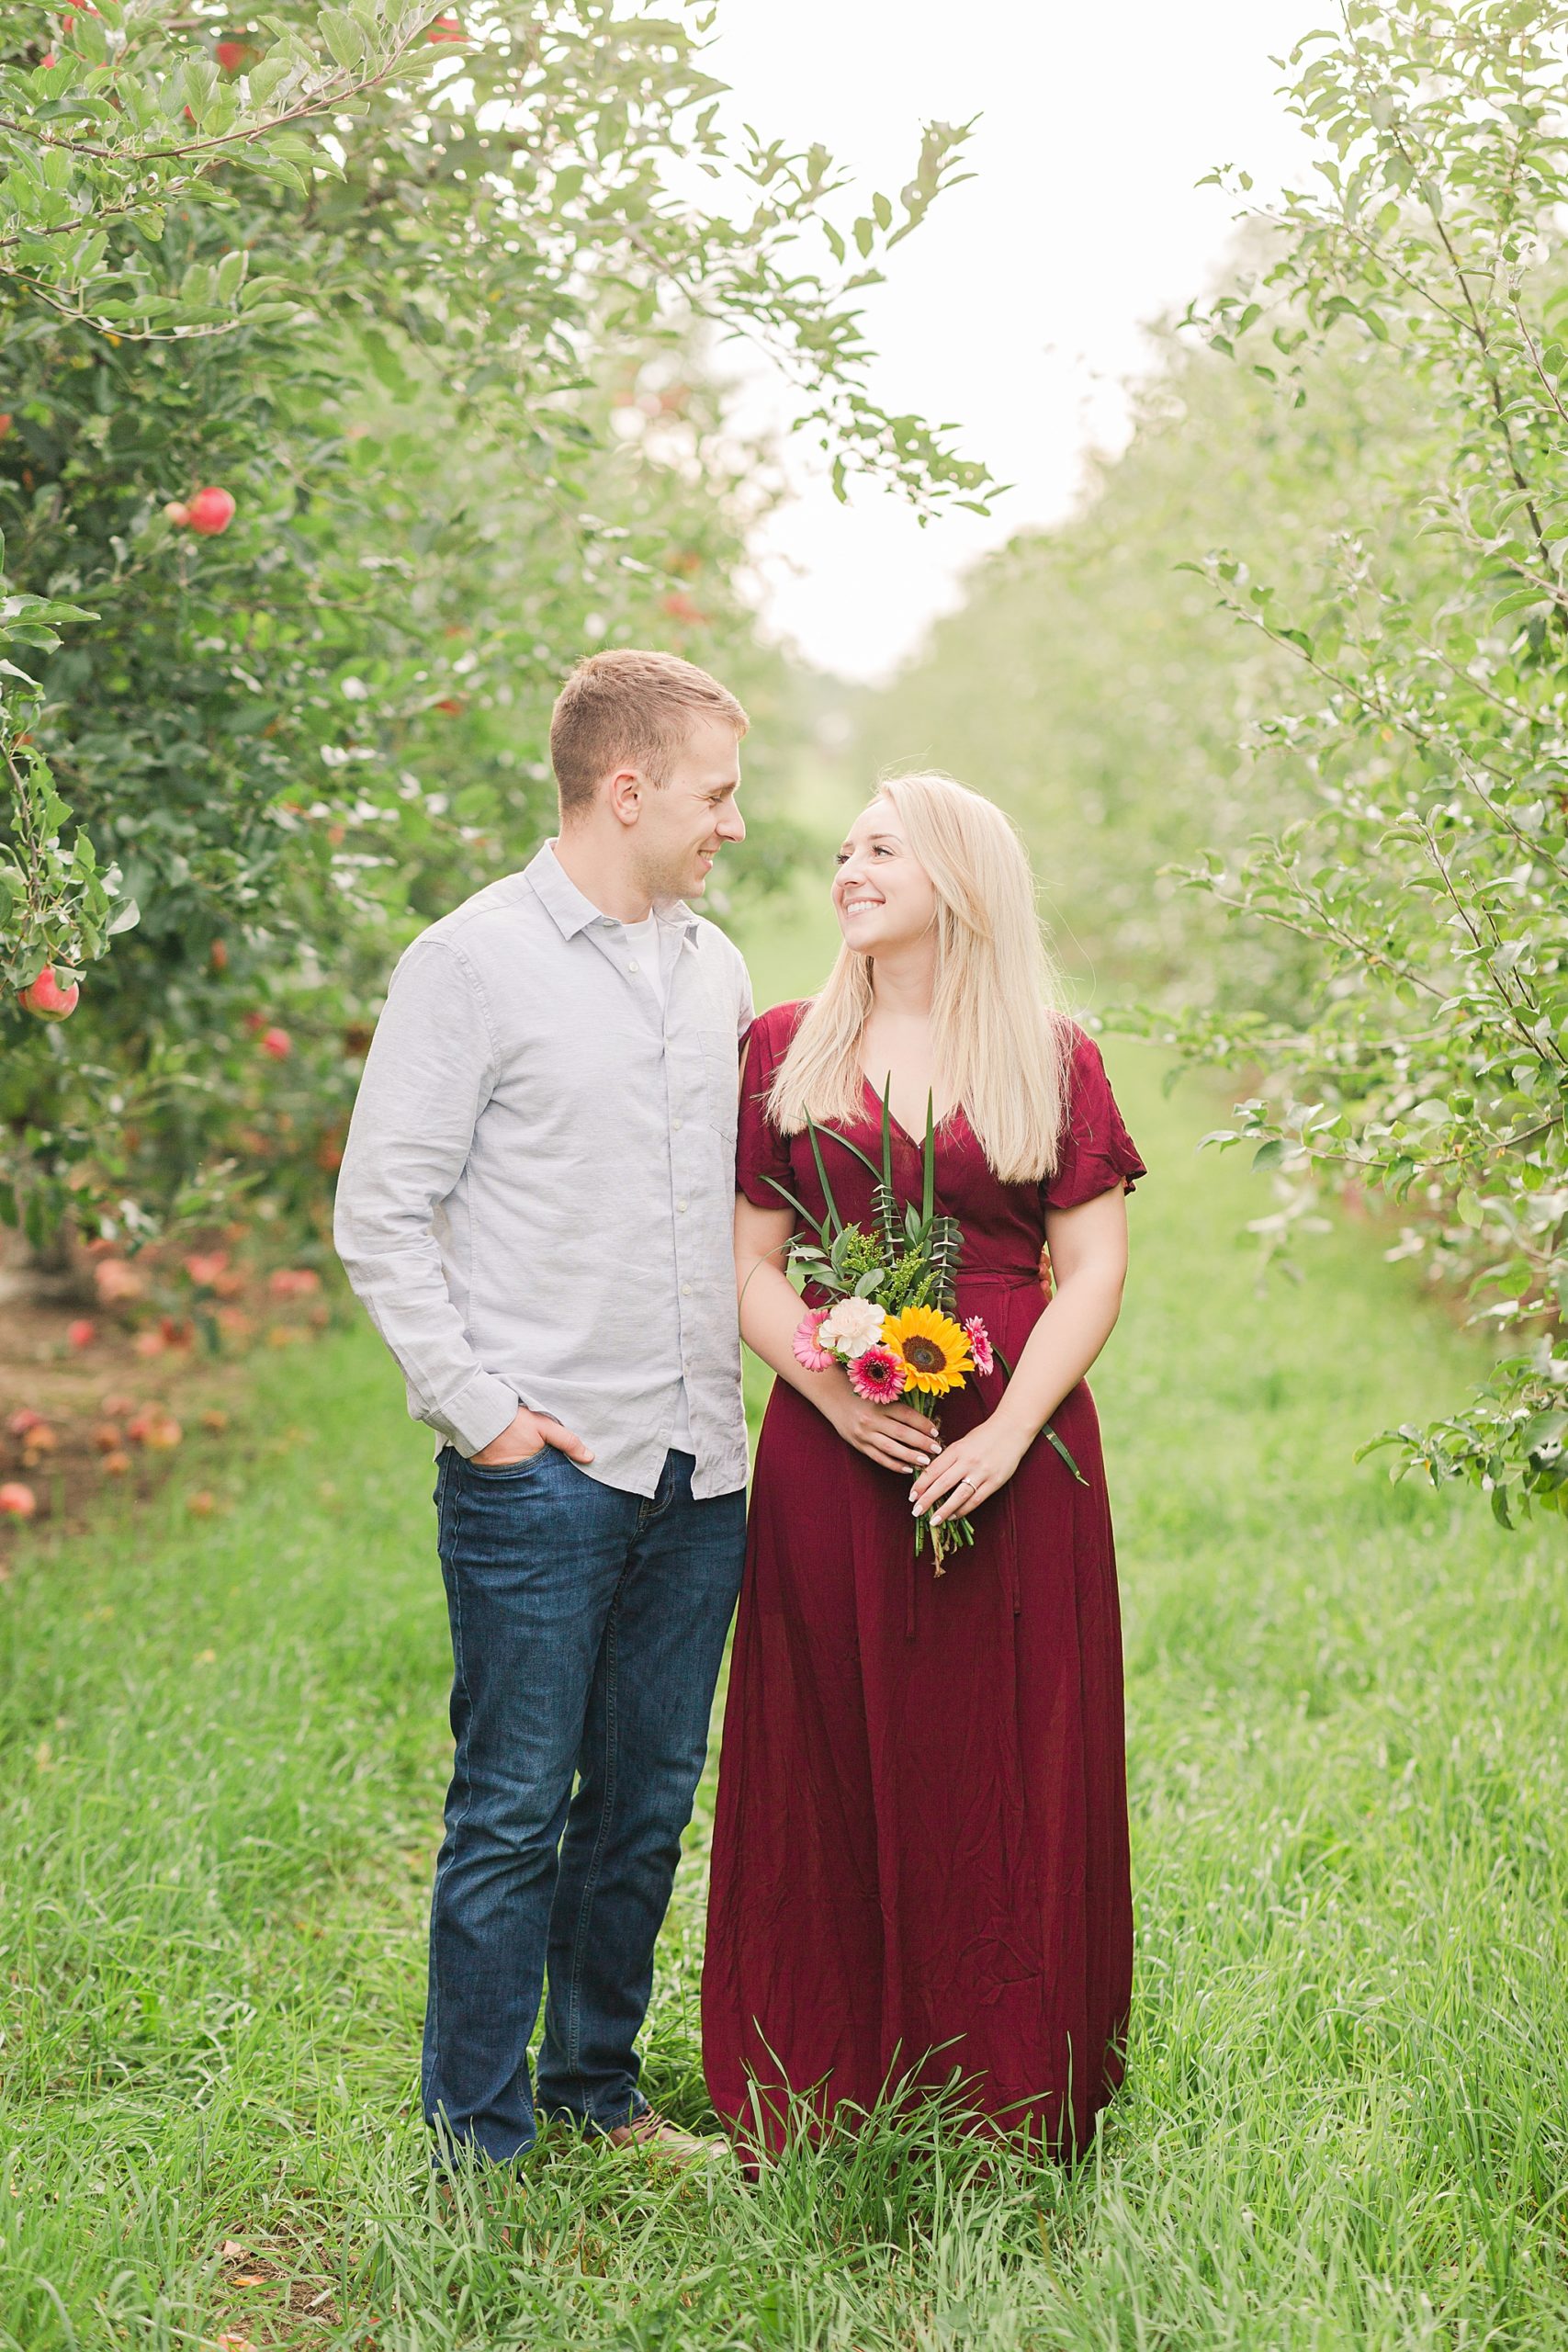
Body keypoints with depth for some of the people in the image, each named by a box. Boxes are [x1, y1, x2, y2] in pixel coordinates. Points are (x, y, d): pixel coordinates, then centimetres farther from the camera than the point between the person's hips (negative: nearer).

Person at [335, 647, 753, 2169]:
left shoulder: (717, 970, 14)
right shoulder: (475, 963, -6)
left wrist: (771, 1359, 12)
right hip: (541, 1472, -6)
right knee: (513, 1812, 0)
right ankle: (480, 2143, 12)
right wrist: (475, 1407, -11)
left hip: (700, 1470, 6)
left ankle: (598, 2087, 29)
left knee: (648, 1802, 13)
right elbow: (382, 1214, -6)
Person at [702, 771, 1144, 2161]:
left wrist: (1006, 1430, -13)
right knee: (834, 1771, 4)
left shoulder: (1050, 1059, 5)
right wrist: (833, 1389, -11)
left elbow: (1097, 1269, 0)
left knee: (1008, 1774, 3)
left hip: (1014, 1455, -1)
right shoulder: (786, 1050, 9)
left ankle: (1012, 2118, 15)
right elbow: (749, 1262, 6)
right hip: (831, 1456, 1)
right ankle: (825, 2102, 16)